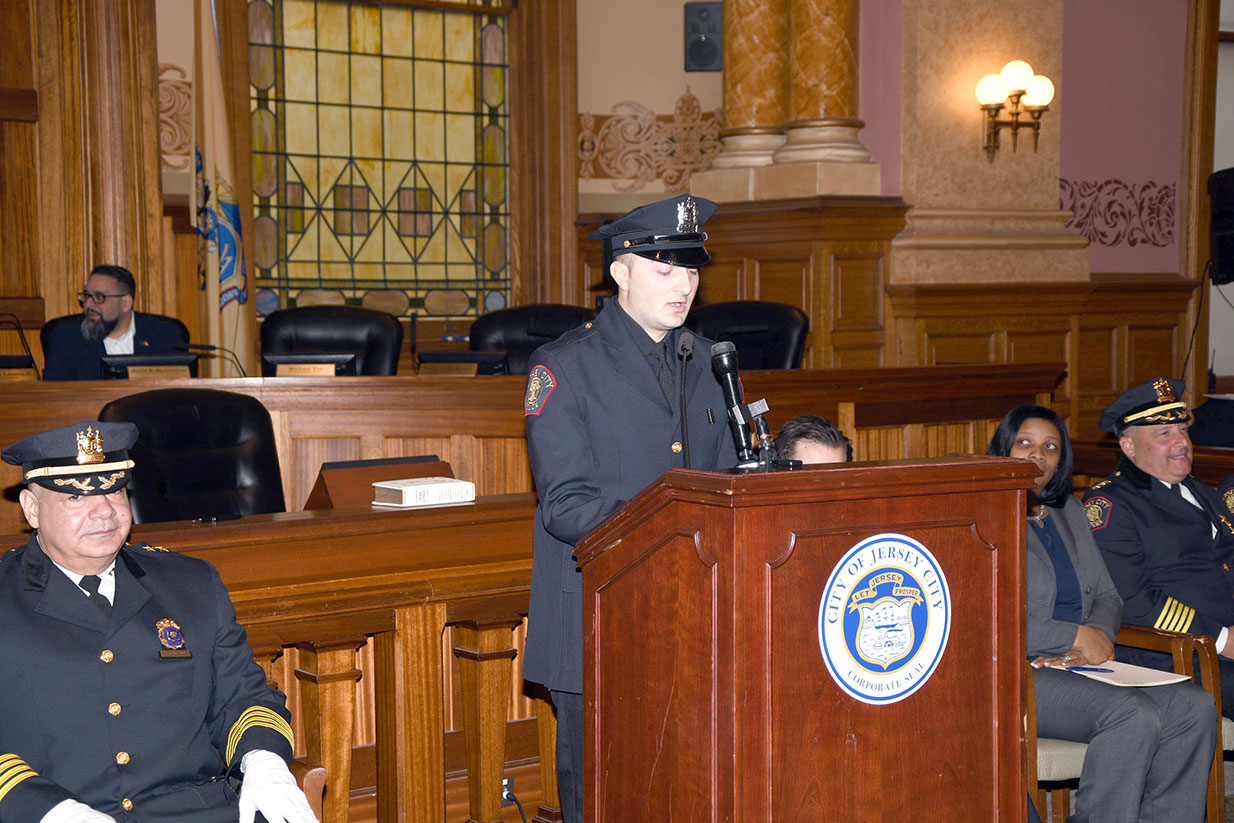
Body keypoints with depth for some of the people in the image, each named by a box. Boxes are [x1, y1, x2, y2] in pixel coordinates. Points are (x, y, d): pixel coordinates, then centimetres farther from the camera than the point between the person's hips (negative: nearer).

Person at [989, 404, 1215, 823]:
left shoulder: (1070, 511, 19)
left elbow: (1107, 596, 18)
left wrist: (1096, 638, -6)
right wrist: (1076, 637, -13)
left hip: (1079, 665, 8)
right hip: (1012, 675, -8)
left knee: (1194, 706, -12)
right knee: (1134, 714, -28)